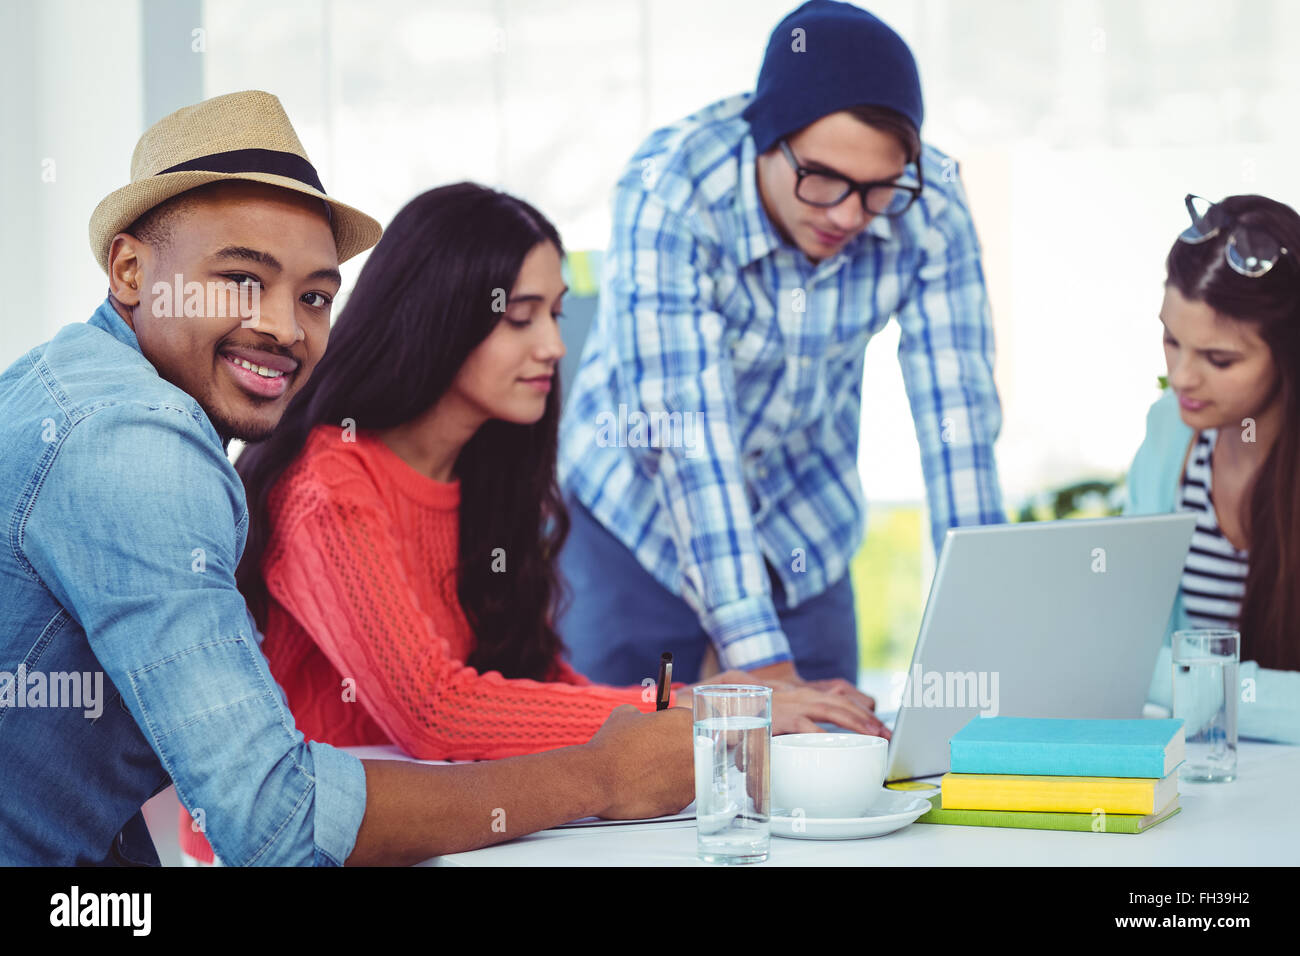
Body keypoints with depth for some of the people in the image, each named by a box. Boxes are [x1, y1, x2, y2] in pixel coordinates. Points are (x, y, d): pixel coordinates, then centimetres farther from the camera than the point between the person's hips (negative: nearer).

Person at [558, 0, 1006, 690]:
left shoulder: (931, 208, -21)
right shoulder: (668, 196, -31)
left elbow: (955, 415, -20)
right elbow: (687, 434, -35)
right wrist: (765, 667, -40)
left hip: (805, 528, 3)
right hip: (637, 516, -3)